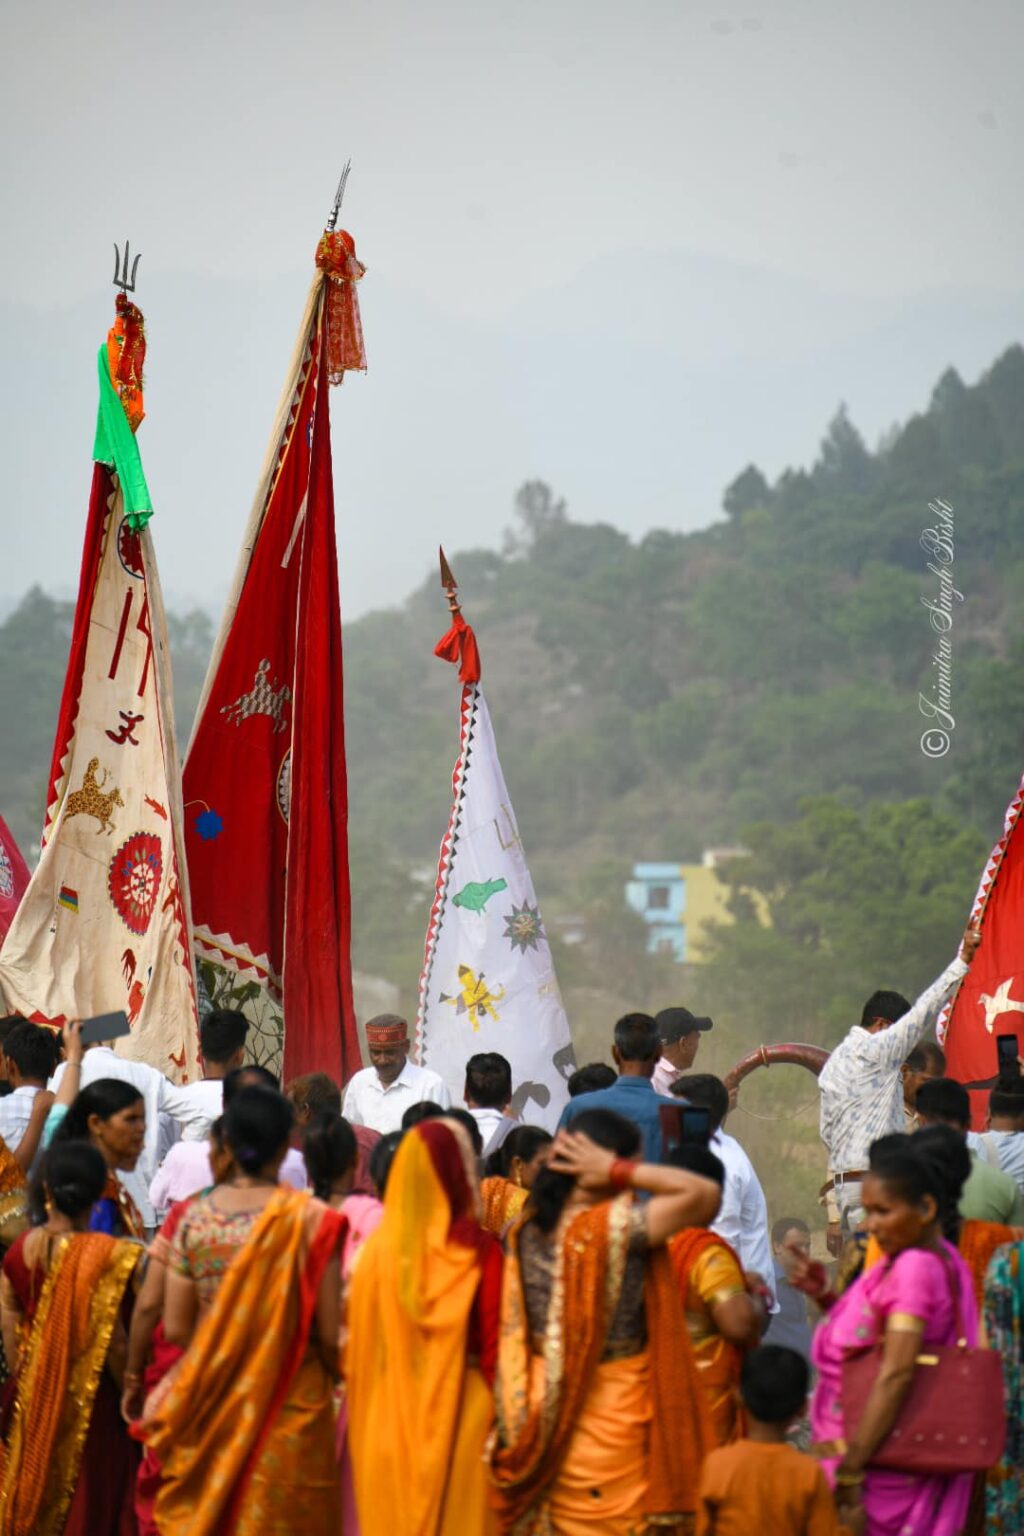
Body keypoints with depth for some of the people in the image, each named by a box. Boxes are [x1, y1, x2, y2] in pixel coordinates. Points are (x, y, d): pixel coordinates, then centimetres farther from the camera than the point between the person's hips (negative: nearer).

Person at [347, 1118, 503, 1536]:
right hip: (461, 1412, -3)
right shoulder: (477, 1250, -12)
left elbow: (357, 1344, 3)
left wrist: (364, 1415, 14)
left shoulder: (379, 1248, -3)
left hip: (388, 1419, 3)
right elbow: (494, 1346, -11)